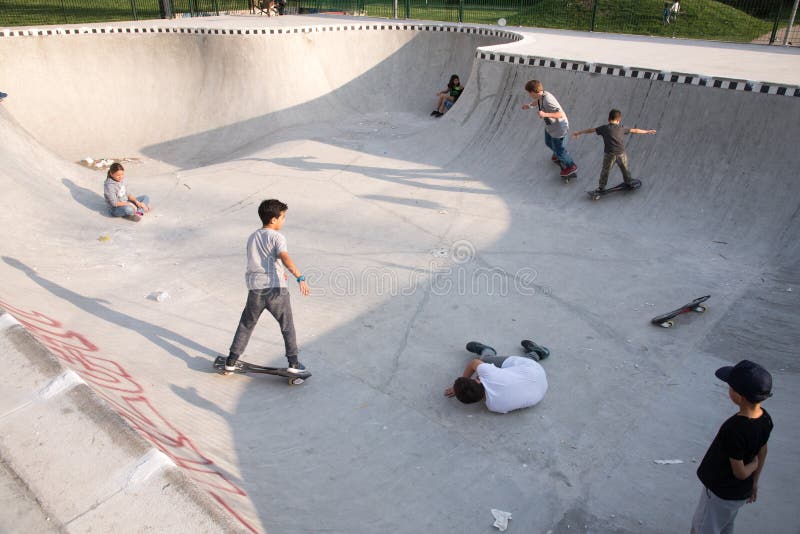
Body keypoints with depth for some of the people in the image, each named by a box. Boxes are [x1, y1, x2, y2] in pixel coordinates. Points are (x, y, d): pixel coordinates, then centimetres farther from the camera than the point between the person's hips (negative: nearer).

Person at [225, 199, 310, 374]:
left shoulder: (252, 237, 17)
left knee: (246, 325, 19)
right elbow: (285, 258, -23)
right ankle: (293, 363, 13)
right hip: (276, 289, -5)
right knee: (287, 326, 11)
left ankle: (231, 361, 20)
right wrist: (300, 278, -33)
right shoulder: (276, 237, -5)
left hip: (255, 289, 5)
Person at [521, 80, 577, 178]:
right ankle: (558, 155, 60)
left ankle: (571, 167, 30)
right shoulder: (541, 95, -11)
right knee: (548, 143, 31)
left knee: (559, 150, 8)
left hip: (558, 128, -9)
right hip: (550, 126, 9)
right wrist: (530, 105, 1)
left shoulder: (547, 100, -37)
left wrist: (545, 114, -51)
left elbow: (561, 114, -40)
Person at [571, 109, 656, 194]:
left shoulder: (604, 128, -1)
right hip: (621, 153, 2)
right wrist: (647, 131, 29)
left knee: (605, 170, 10)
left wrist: (579, 133, 17)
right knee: (625, 168, 22)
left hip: (609, 154, -2)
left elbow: (591, 130, 7)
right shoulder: (622, 128, 5)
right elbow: (635, 130, 14)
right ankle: (628, 181, 40)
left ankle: (602, 186, 14)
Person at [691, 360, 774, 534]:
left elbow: (740, 472, -26)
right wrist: (754, 482, 17)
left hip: (720, 494, -7)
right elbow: (762, 452, 4)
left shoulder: (733, 429, -37)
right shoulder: (765, 418, -12)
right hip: (743, 491, 7)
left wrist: (754, 464, -6)